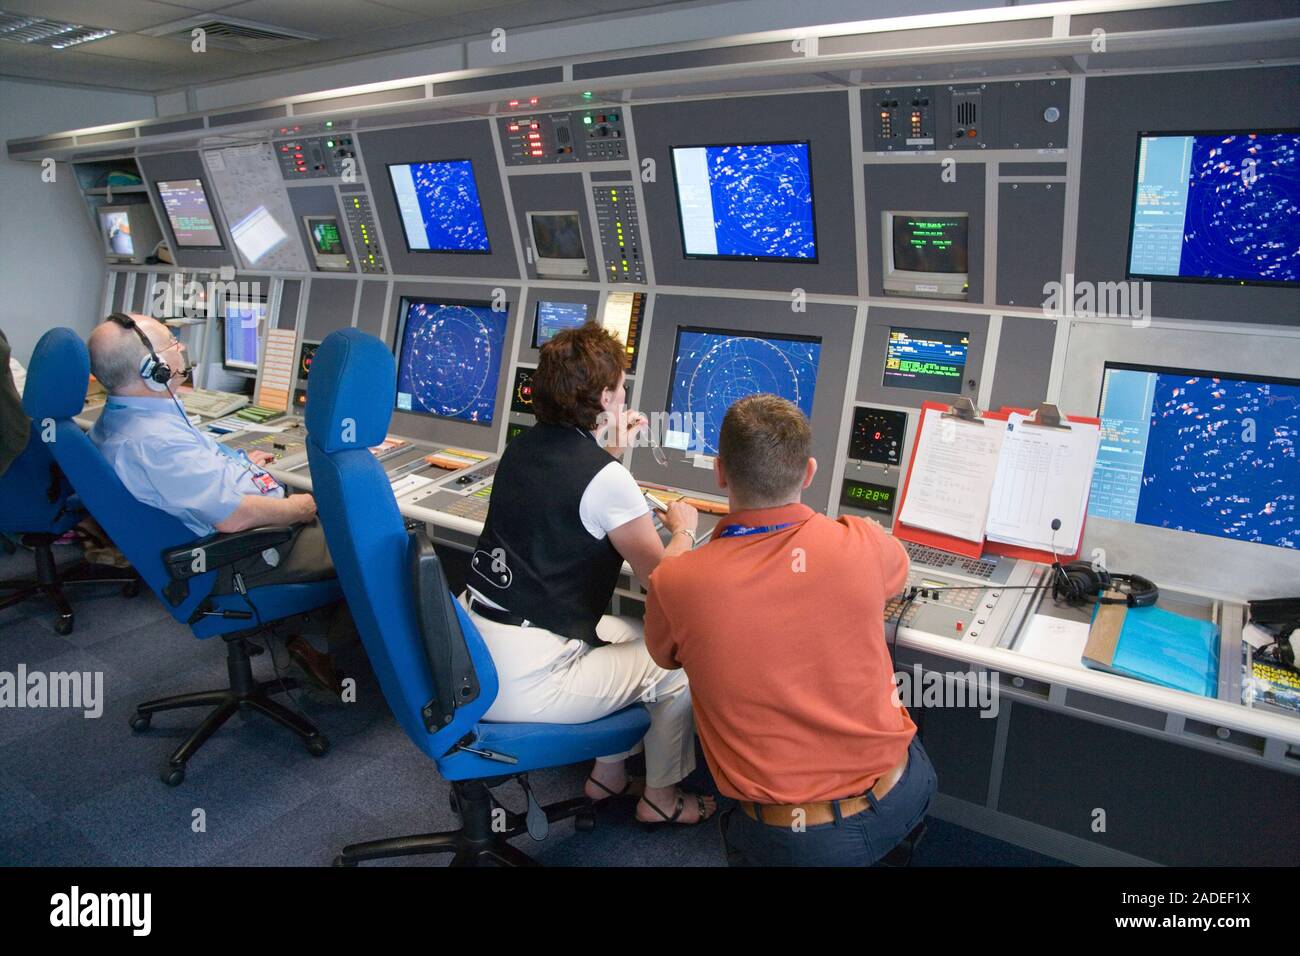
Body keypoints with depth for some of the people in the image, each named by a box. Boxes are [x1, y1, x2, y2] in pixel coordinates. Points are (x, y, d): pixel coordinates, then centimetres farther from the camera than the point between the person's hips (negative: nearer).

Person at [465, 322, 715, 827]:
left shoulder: (522, 447, 4)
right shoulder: (607, 480, -20)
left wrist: (610, 452, 30)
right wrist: (684, 528, 12)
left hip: (470, 653, 9)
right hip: (520, 685, -9)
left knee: (637, 635, 26)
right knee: (680, 664, 9)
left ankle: (608, 775, 39)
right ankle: (660, 797, 30)